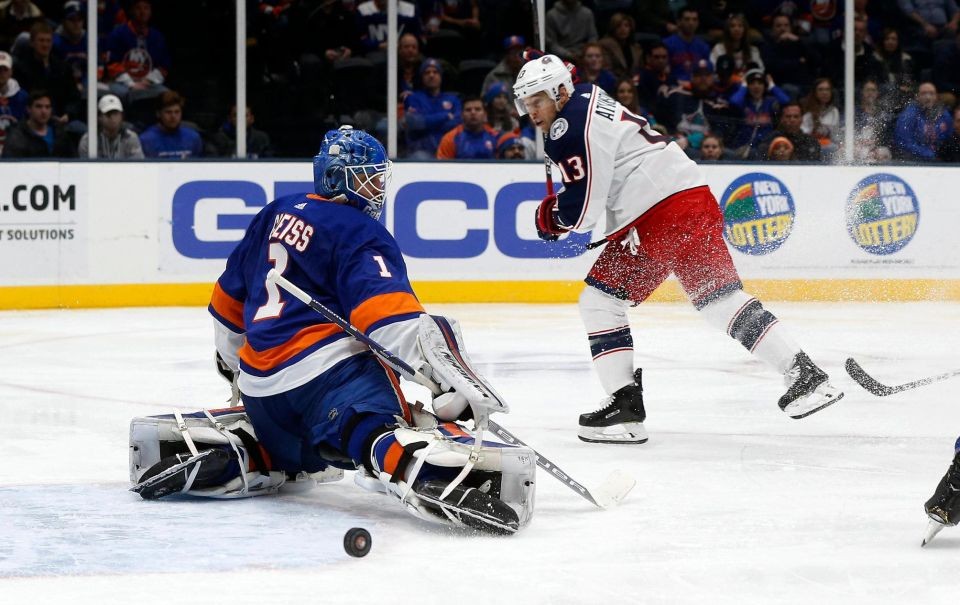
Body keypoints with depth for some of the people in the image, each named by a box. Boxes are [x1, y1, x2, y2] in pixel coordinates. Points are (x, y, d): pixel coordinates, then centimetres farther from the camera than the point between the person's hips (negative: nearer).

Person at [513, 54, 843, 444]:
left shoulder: (569, 127, -9)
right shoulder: (589, 102, 21)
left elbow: (582, 209, -12)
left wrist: (550, 216, 7)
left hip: (660, 216, -9)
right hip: (696, 200, 9)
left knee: (599, 300, -3)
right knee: (721, 297, 10)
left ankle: (625, 405, -8)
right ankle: (806, 377, 8)